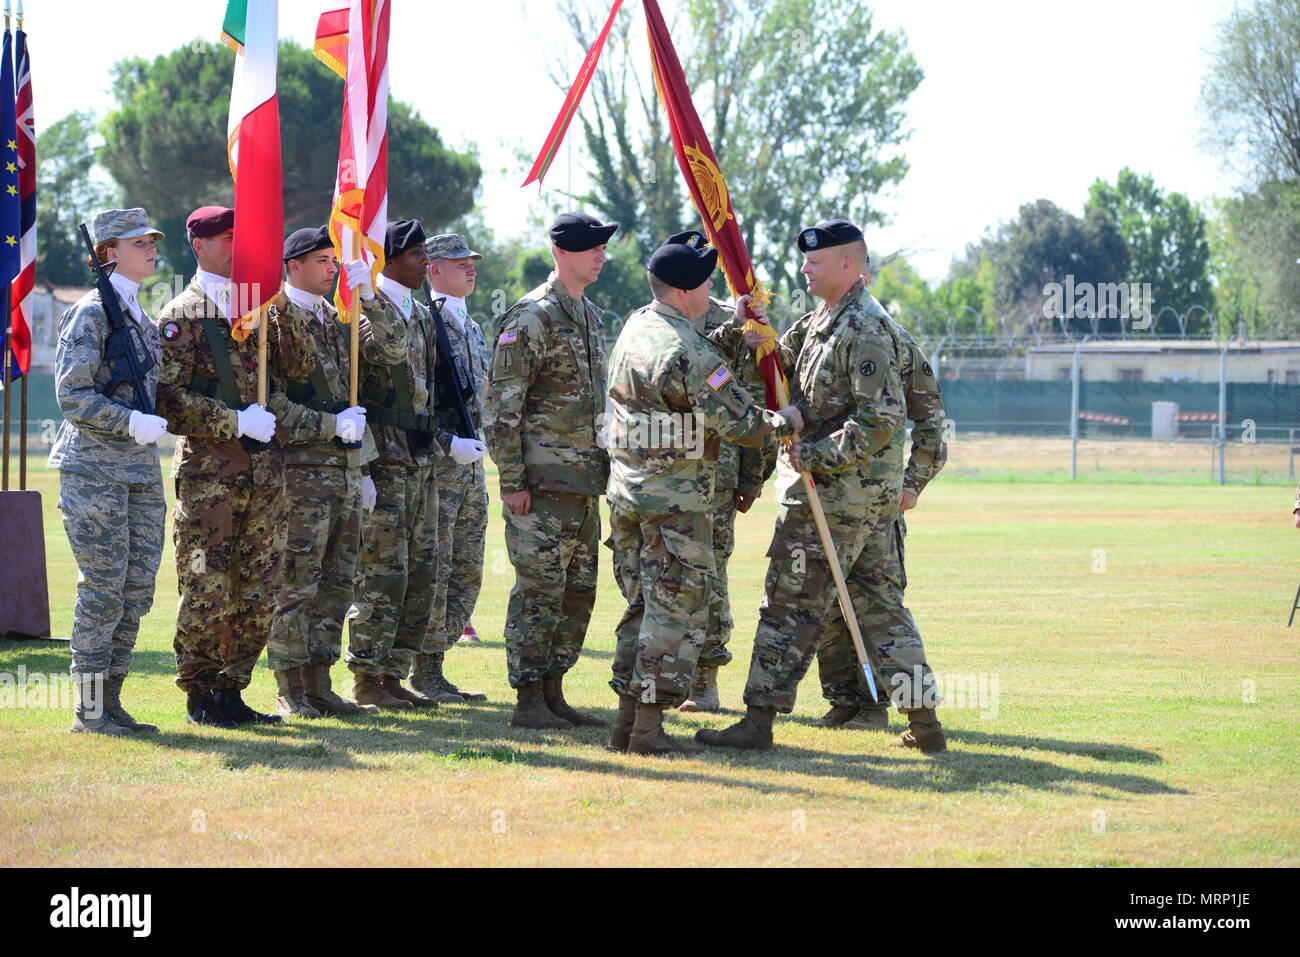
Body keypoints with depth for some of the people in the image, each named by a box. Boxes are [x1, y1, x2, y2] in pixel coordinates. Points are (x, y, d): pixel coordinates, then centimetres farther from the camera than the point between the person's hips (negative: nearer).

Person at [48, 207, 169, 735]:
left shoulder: (141, 316, 16)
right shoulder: (91, 314, -9)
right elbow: (73, 396, -15)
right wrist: (134, 424, -22)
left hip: (141, 472, 8)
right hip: (95, 470, -8)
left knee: (137, 589, 6)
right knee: (103, 588, -7)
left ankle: (110, 701, 13)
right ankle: (88, 709, 0)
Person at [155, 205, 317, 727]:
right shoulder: (181, 316, -2)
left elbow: (299, 366, 6)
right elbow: (169, 396, -10)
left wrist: (280, 310, -7)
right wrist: (236, 423, -15)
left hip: (265, 465, 6)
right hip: (208, 470, -6)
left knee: (258, 593, 6)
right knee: (207, 591, -5)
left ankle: (230, 691, 15)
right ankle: (199, 695, 5)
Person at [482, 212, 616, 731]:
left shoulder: (591, 316, 16)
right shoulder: (533, 317, -12)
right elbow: (501, 403, -14)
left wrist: (602, 471, 20)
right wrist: (511, 480, -17)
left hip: (585, 483, 9)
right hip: (542, 481, -9)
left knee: (579, 592, 10)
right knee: (540, 591, -6)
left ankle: (552, 693, 18)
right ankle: (528, 702, -1)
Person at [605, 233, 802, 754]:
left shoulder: (635, 328, 7)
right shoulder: (689, 354, -19)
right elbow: (741, 423, -17)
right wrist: (785, 421, 0)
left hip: (626, 490, 8)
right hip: (677, 498, -8)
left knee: (642, 606, 15)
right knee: (676, 611, -2)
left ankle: (627, 720, 15)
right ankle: (648, 728, -3)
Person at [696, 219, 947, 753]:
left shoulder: (863, 332, -16)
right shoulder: (819, 322, 15)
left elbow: (883, 419, -22)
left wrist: (814, 455, -20)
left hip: (837, 495, -10)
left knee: (791, 606, -4)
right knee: (879, 603, 12)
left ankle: (759, 721, 0)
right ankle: (923, 722, 13)